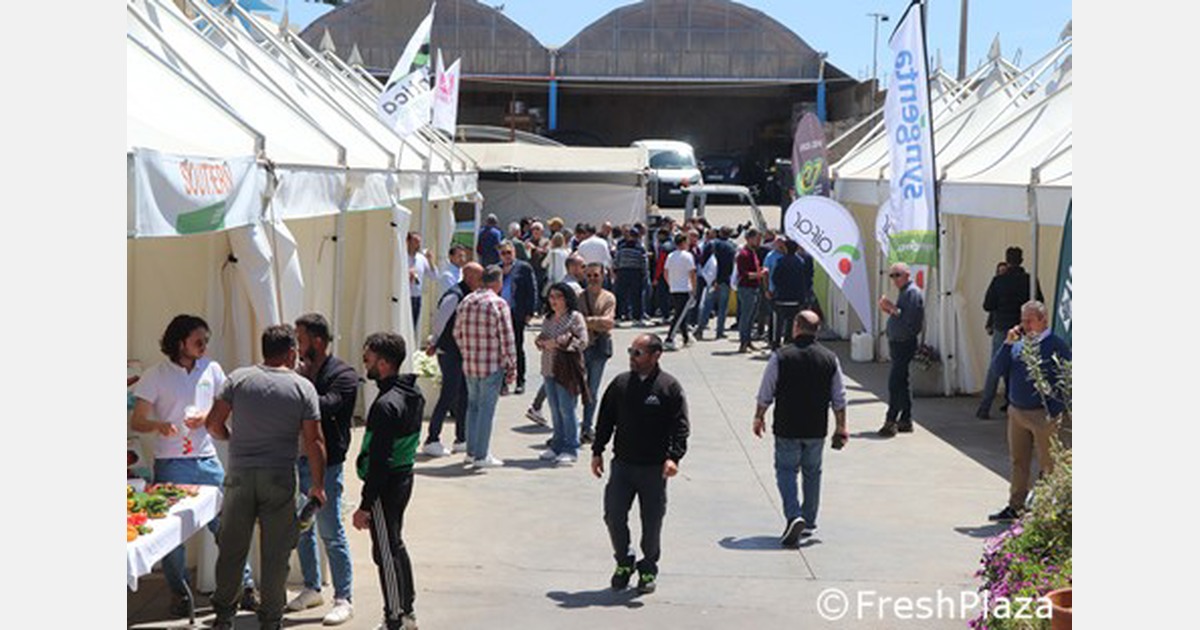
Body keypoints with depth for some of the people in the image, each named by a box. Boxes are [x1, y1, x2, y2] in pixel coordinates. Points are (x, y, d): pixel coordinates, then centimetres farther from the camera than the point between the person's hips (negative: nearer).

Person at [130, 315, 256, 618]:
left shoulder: (211, 369, 6)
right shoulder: (156, 376, -3)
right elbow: (137, 421, -3)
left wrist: (206, 417, -8)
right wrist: (159, 426, -24)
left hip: (207, 460, 3)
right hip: (171, 464, -2)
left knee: (225, 524, 2)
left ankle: (244, 587, 12)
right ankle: (180, 594, 16)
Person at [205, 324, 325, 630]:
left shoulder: (239, 378, 1)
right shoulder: (303, 387, -2)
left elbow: (213, 423, 0)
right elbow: (314, 441, -4)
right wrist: (318, 485, 4)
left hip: (240, 475, 2)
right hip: (280, 478, -1)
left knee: (232, 547, 11)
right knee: (275, 553, 6)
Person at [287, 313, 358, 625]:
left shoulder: (343, 375, -9)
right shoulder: (300, 372, 11)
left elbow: (326, 406, -26)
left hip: (326, 463, -7)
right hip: (298, 459, 7)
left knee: (331, 534, -3)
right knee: (301, 530, 15)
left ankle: (343, 599, 4)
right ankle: (312, 589, 29)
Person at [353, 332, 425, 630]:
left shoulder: (386, 405, -24)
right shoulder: (413, 393, 5)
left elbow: (379, 461, -25)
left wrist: (365, 505, -20)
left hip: (386, 484, -9)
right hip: (404, 478, 10)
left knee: (386, 552, 1)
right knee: (396, 545, 21)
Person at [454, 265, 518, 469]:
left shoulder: (466, 301, 6)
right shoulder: (499, 304, -12)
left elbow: (458, 333, 13)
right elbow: (506, 338, -13)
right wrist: (512, 366, -6)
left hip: (469, 364, 6)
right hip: (492, 365, -6)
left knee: (473, 406, 16)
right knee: (486, 408, 0)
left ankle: (471, 452, 21)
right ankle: (481, 456, 4)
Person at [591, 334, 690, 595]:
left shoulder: (669, 387, -6)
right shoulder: (620, 383, 5)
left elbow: (680, 427, -8)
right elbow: (605, 419, 12)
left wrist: (673, 457, -20)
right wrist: (597, 451, 8)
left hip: (654, 468, -3)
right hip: (622, 463, 3)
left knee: (652, 522, 6)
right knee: (613, 515, -1)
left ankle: (648, 569, 24)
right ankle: (624, 562, 21)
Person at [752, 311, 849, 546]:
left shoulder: (781, 356, -11)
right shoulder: (830, 358, 0)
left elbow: (765, 394, -5)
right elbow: (839, 399, 4)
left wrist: (758, 417, 11)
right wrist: (841, 427, 15)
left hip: (787, 429, -3)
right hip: (817, 429, 3)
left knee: (786, 470, 6)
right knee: (812, 472, 17)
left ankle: (794, 516, -14)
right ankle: (809, 523, 24)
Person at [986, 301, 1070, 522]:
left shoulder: (1056, 345, -8)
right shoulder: (1018, 343, 10)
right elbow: (998, 368, 6)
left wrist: (1054, 412, -15)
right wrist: (1008, 344, -5)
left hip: (1043, 415, -6)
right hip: (1016, 411, 6)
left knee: (1048, 465, 1)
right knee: (1019, 462, 14)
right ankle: (1016, 506, 22)